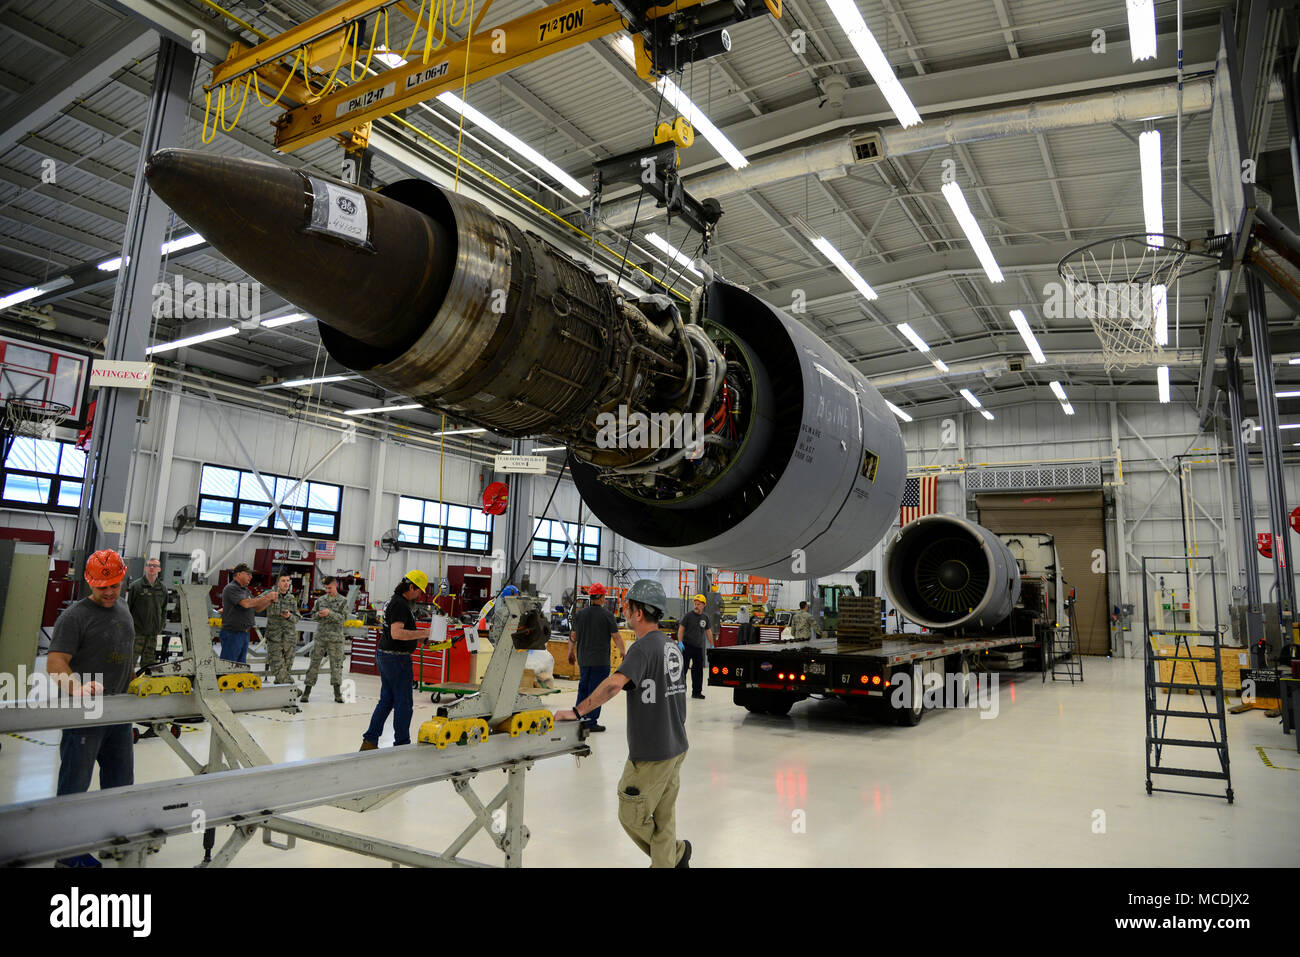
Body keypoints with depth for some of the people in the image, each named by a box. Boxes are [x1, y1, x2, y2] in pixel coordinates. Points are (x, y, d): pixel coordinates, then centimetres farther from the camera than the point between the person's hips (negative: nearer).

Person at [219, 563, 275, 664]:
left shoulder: (246, 590, 16)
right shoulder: (231, 588, -12)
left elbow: (257, 608, 16)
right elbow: (246, 603, -25)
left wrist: (270, 600, -1)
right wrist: (266, 597, -20)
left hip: (244, 634, 9)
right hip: (232, 634, -9)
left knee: (240, 666, 12)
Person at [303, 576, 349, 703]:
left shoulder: (343, 601, 0)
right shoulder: (320, 600, 10)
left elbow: (343, 618, -8)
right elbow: (312, 615, 14)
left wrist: (330, 613, -20)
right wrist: (318, 615, -8)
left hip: (335, 637, -2)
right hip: (320, 636, 2)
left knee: (336, 664, 2)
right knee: (314, 662, 3)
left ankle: (337, 693, 10)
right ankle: (306, 691, 9)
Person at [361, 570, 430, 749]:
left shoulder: (394, 601, 15)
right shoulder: (400, 604, -18)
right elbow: (396, 633, -28)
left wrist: (419, 634, 18)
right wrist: (423, 633, -23)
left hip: (384, 655, 10)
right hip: (396, 658, -10)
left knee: (386, 700, 14)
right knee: (404, 702, 0)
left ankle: (369, 742, 16)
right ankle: (401, 744, 8)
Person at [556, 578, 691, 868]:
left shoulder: (643, 648, -20)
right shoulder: (672, 646, 7)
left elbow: (615, 683, -35)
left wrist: (577, 712, -32)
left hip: (651, 754, -8)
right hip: (675, 747, 8)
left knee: (632, 817, 9)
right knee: (663, 818, 16)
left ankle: (677, 853, 22)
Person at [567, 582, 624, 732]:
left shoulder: (580, 614, 3)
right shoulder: (606, 615, -10)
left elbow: (573, 636, 9)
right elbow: (616, 637, -7)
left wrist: (571, 653, 23)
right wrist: (623, 652, 9)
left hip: (583, 659, 5)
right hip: (601, 660, -5)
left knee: (583, 688, 17)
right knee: (595, 691, 1)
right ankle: (591, 723, 3)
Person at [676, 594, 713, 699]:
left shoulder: (705, 617, 9)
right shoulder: (688, 615, -5)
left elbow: (708, 631, 16)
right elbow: (681, 629, -8)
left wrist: (712, 645, 15)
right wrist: (680, 642, -19)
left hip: (699, 647, 5)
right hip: (687, 646, -5)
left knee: (698, 669, 10)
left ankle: (697, 692, 19)